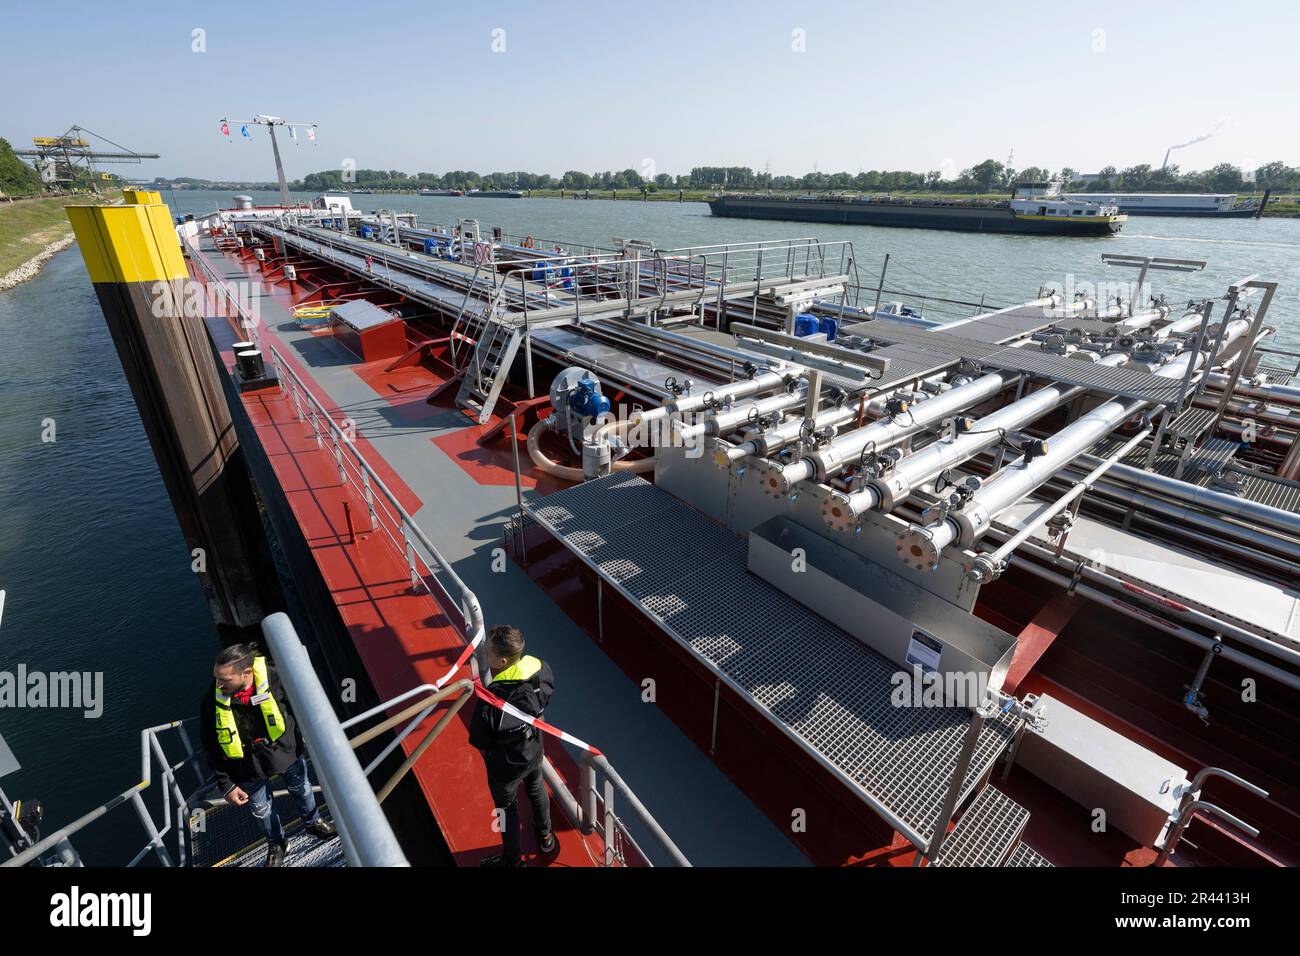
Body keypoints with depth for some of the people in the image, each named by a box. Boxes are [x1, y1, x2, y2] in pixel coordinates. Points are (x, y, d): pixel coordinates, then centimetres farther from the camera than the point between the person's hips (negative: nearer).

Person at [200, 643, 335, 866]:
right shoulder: (212, 702, -25)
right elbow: (213, 750, -9)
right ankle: (276, 844, 52)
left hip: (288, 753, 0)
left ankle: (313, 821, 56)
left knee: (301, 790, 25)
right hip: (249, 770, 0)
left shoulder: (274, 679, -30)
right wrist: (226, 785, -7)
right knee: (261, 809, 22)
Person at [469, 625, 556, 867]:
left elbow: (477, 741, -25)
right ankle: (545, 837, 60)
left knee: (507, 810, 24)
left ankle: (512, 860, 51)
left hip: (505, 766, -5)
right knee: (537, 791, 33)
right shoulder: (541, 669, -26)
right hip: (534, 752, 5)